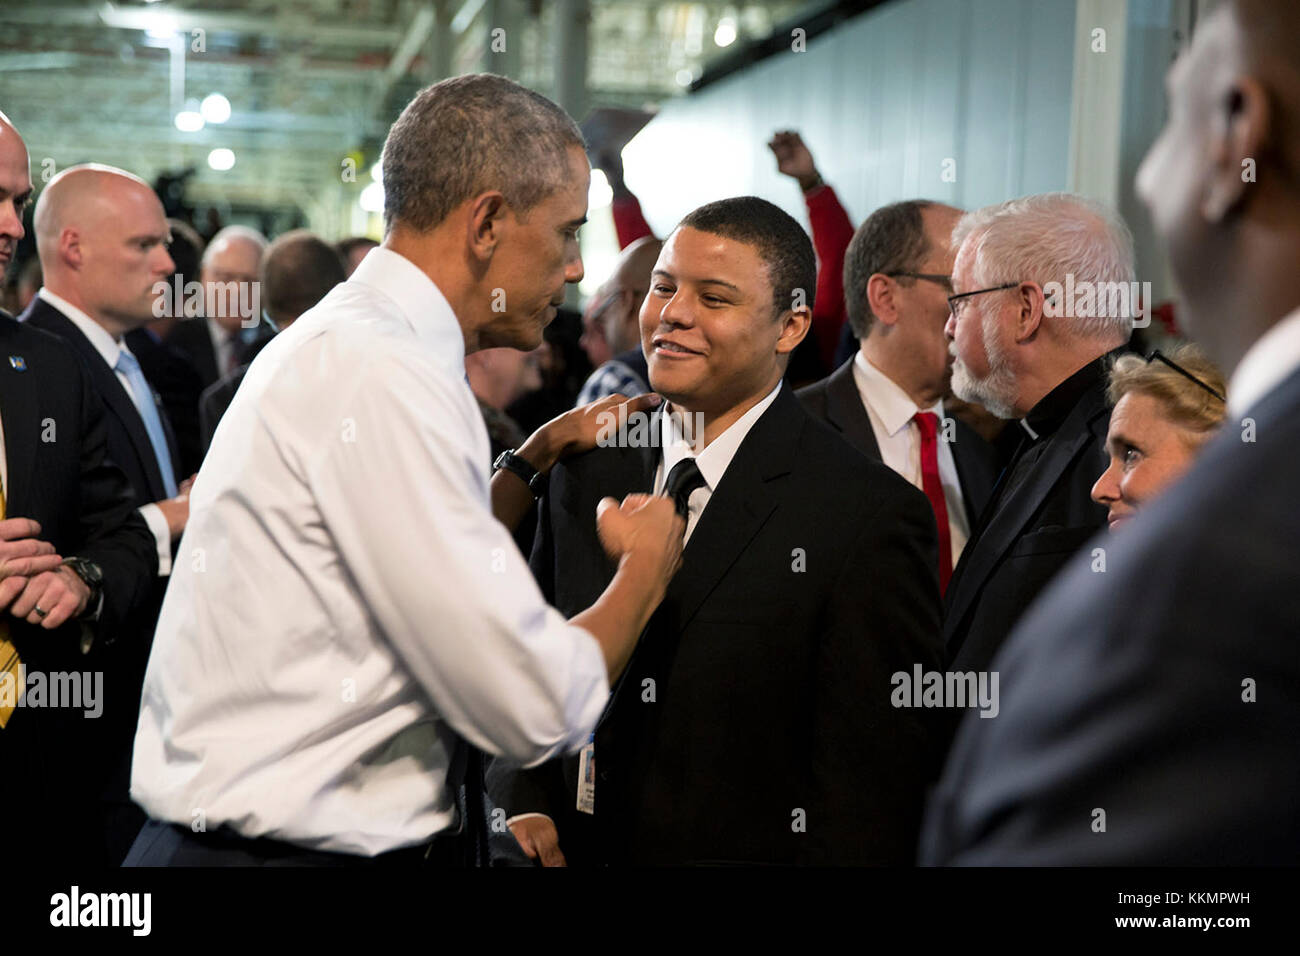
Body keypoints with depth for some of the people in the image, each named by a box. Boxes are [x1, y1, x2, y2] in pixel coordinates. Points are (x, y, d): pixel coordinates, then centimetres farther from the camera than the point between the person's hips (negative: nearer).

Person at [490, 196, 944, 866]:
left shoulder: (871, 516, -16)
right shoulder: (583, 475, 2)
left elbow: (869, 780, -16)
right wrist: (521, 806, -5)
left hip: (748, 850, -4)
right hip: (575, 850, 5)